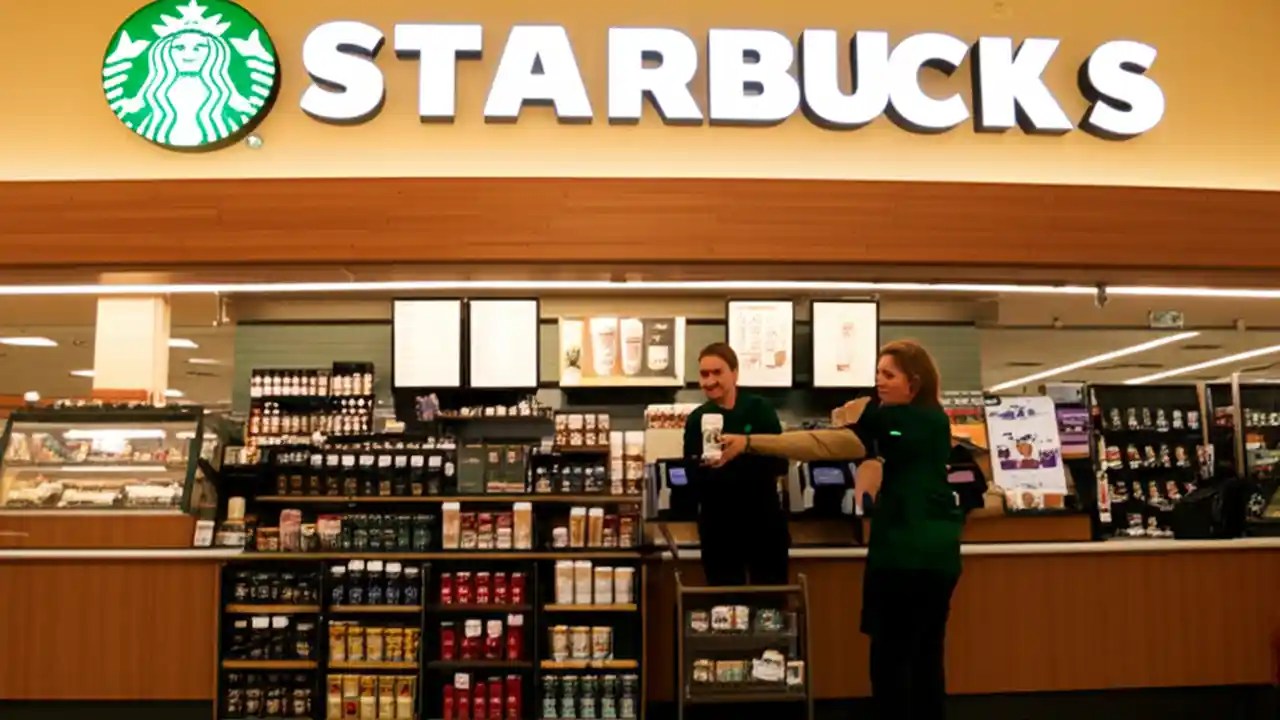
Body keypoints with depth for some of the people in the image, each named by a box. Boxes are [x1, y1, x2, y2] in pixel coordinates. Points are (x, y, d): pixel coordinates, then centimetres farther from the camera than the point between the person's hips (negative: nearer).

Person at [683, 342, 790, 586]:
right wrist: (701, 468, -19)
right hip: (718, 528, 2)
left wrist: (732, 460, -24)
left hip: (764, 522, -2)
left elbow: (779, 464, -12)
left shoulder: (761, 409, -3)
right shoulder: (696, 419, 4)